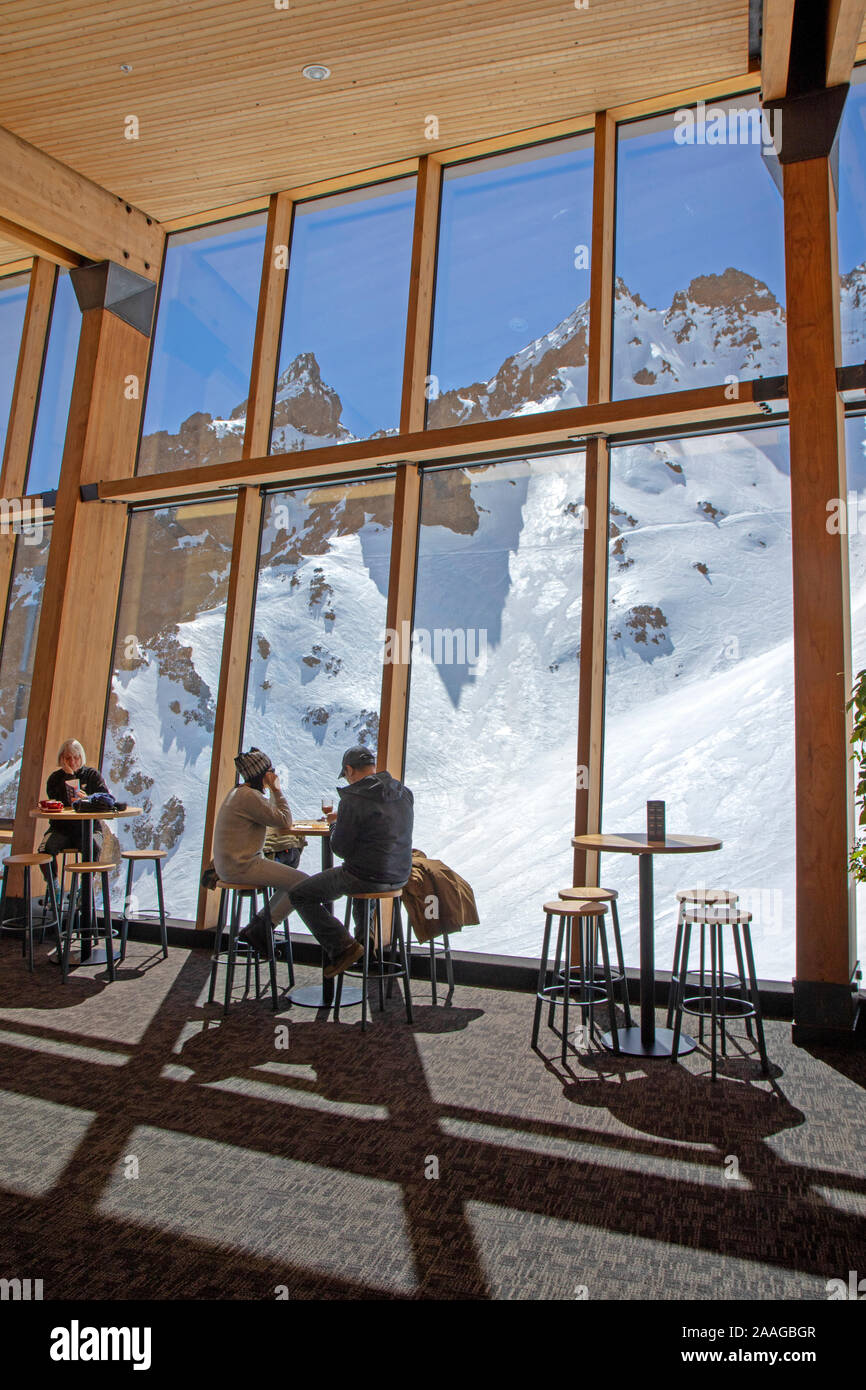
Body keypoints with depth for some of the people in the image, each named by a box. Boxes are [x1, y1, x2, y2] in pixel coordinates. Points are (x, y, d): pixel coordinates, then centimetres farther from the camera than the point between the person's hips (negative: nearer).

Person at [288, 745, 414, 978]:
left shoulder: (353, 799, -18)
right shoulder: (405, 793, 4)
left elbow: (341, 848, -13)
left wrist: (335, 825, 7)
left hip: (367, 878, -8)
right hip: (400, 877, 8)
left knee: (299, 895, 6)